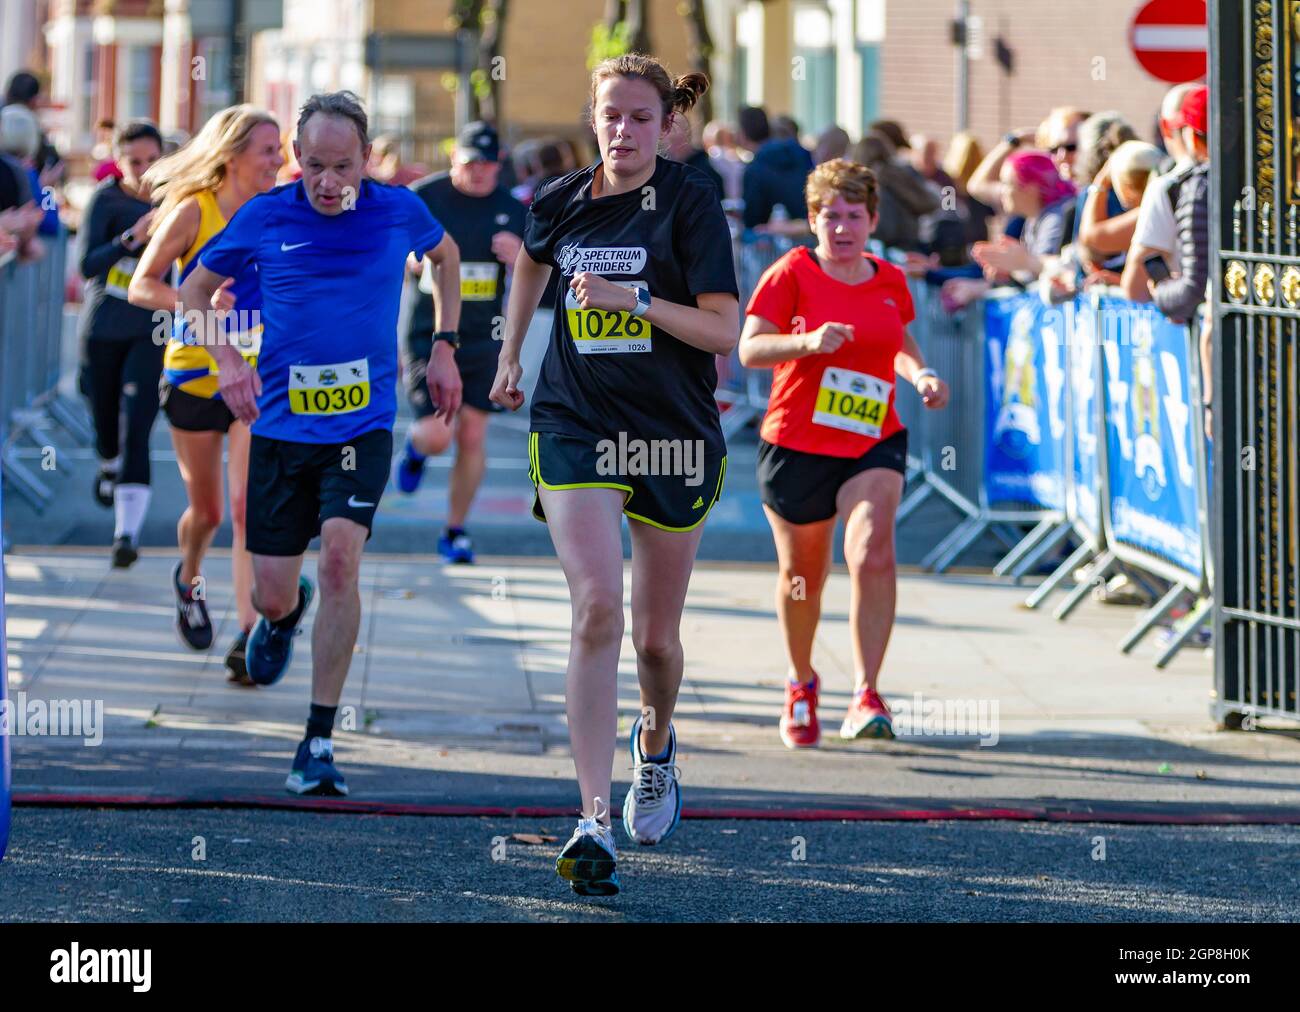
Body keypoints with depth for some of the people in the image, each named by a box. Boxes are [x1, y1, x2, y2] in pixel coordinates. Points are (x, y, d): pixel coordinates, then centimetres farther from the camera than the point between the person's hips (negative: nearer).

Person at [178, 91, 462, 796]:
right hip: (280, 425, 1)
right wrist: (226, 358, -8)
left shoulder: (399, 212, -2)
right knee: (273, 595, 4)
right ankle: (286, 615, 46)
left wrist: (444, 348, 15)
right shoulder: (264, 217, -5)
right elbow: (196, 288, 9)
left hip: (363, 426, -1)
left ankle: (320, 740, -16)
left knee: (339, 557, -23)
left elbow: (445, 255, 21)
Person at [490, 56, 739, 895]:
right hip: (576, 426, 1)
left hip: (675, 436, -1)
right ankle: (596, 820, -23)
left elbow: (725, 330, -13)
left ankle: (656, 745, 46)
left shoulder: (691, 202, -7)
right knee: (597, 609, -19)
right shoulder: (562, 203, 4)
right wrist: (510, 356, 33)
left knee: (656, 637, 9)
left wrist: (633, 300, -22)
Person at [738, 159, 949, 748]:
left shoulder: (890, 282, 6)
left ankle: (866, 698, -23)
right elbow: (749, 348, -14)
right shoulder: (791, 273, -6)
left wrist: (920, 375, 5)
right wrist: (808, 342, -30)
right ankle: (802, 685, 39)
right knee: (803, 575, 11)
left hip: (873, 442, 1)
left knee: (872, 551, -23)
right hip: (796, 444, -1)